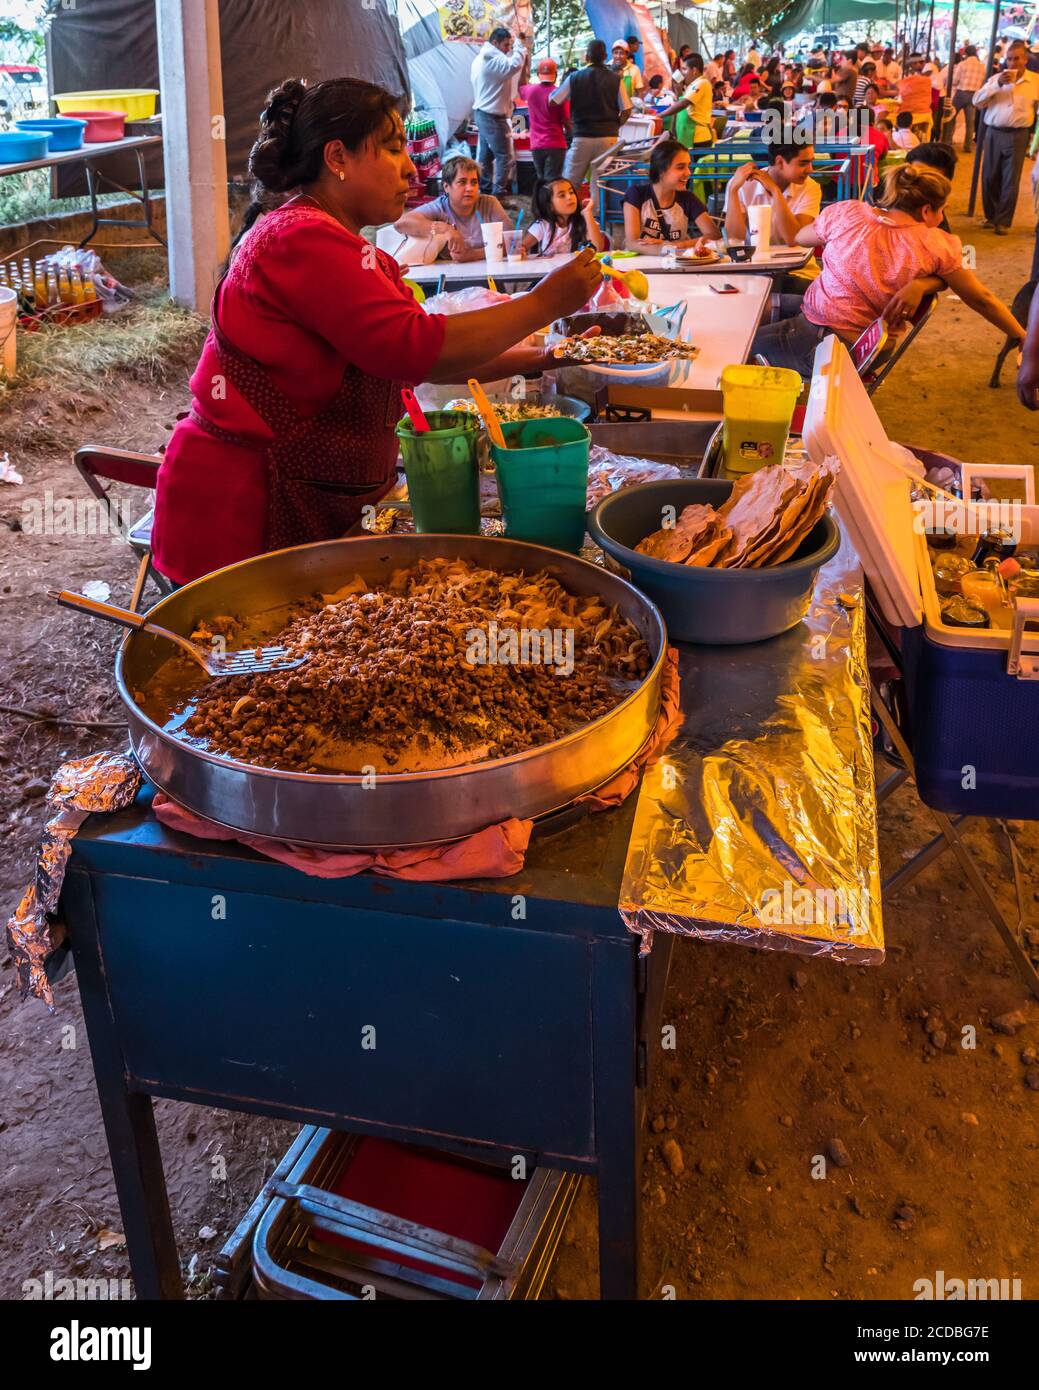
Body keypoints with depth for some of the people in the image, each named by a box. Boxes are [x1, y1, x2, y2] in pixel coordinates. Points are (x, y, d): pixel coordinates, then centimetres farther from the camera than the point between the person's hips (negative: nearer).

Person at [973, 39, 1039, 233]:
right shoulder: (996, 78, 5)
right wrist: (998, 84, -14)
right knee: (990, 177, 8)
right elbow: (977, 101, -3)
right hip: (994, 133, 2)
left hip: (1017, 135, -2)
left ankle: (1002, 221, 8)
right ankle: (991, 216, 23)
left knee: (1010, 181, 1)